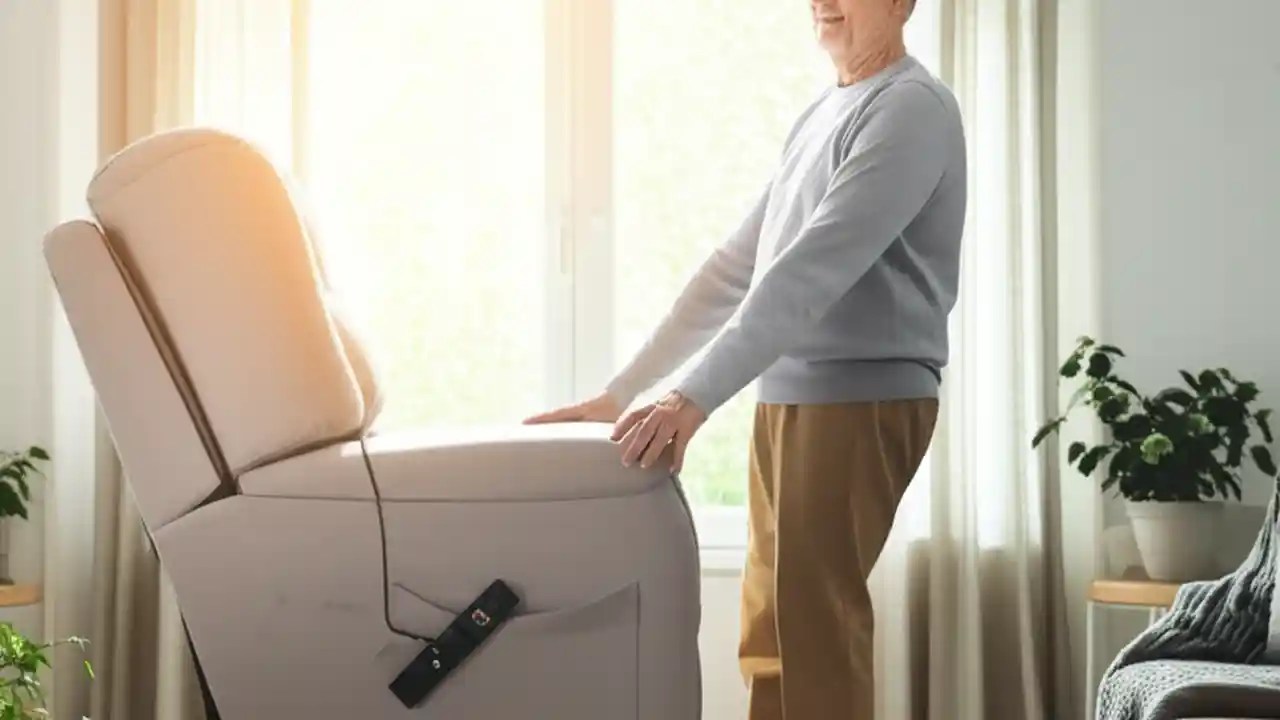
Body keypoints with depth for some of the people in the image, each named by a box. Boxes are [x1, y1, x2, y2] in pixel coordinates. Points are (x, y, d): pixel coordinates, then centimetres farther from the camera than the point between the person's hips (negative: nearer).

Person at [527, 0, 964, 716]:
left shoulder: (911, 105, -8)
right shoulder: (819, 116, 19)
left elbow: (813, 268, -19)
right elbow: (736, 267, 20)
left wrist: (697, 397, -25)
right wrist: (621, 390, 15)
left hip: (860, 400, -8)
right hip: (789, 400, 8)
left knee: (813, 635, -10)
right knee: (770, 638, 9)